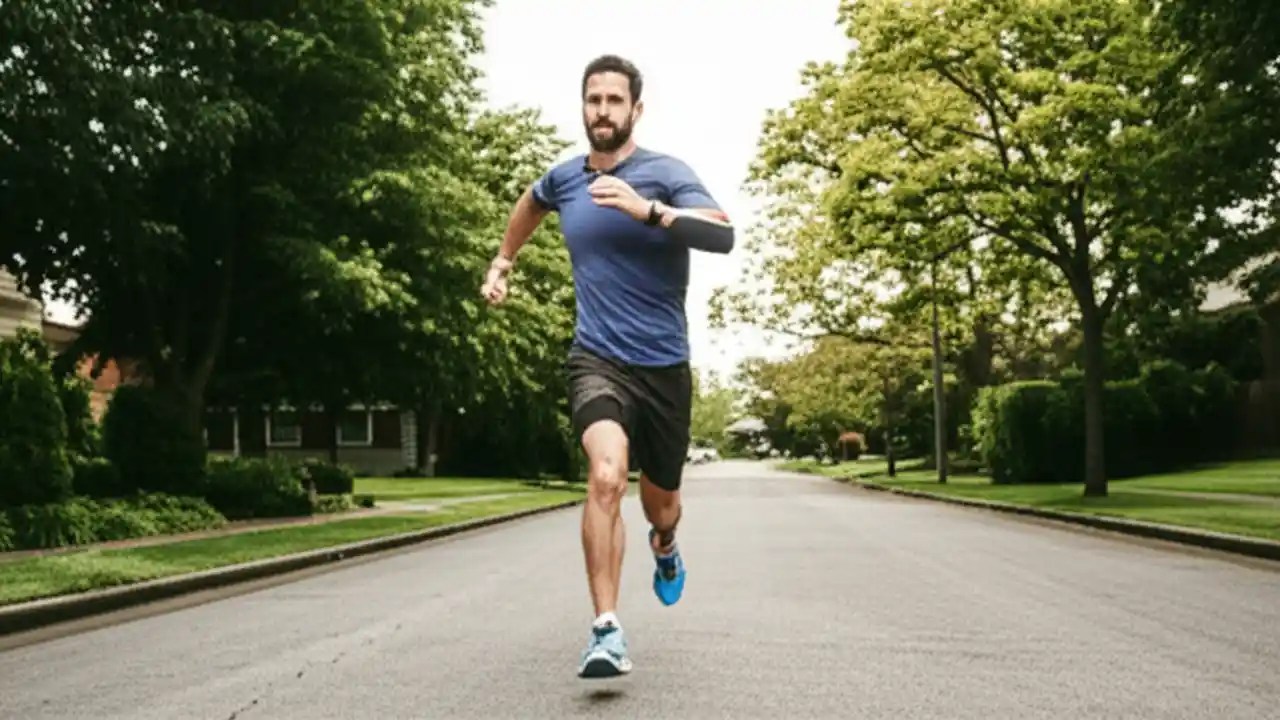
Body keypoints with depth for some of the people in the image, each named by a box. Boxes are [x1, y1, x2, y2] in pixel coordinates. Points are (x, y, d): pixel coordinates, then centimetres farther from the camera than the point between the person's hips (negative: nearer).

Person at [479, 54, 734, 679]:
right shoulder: (564, 178, 5)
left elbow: (723, 235, -26)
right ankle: (606, 632, -20)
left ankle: (664, 547, 54)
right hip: (597, 358, 1)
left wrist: (647, 209, -37)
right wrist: (502, 262, 30)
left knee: (660, 499, 16)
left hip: (663, 364, 0)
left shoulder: (664, 173, -8)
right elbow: (531, 203, 31)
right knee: (606, 475, -27)